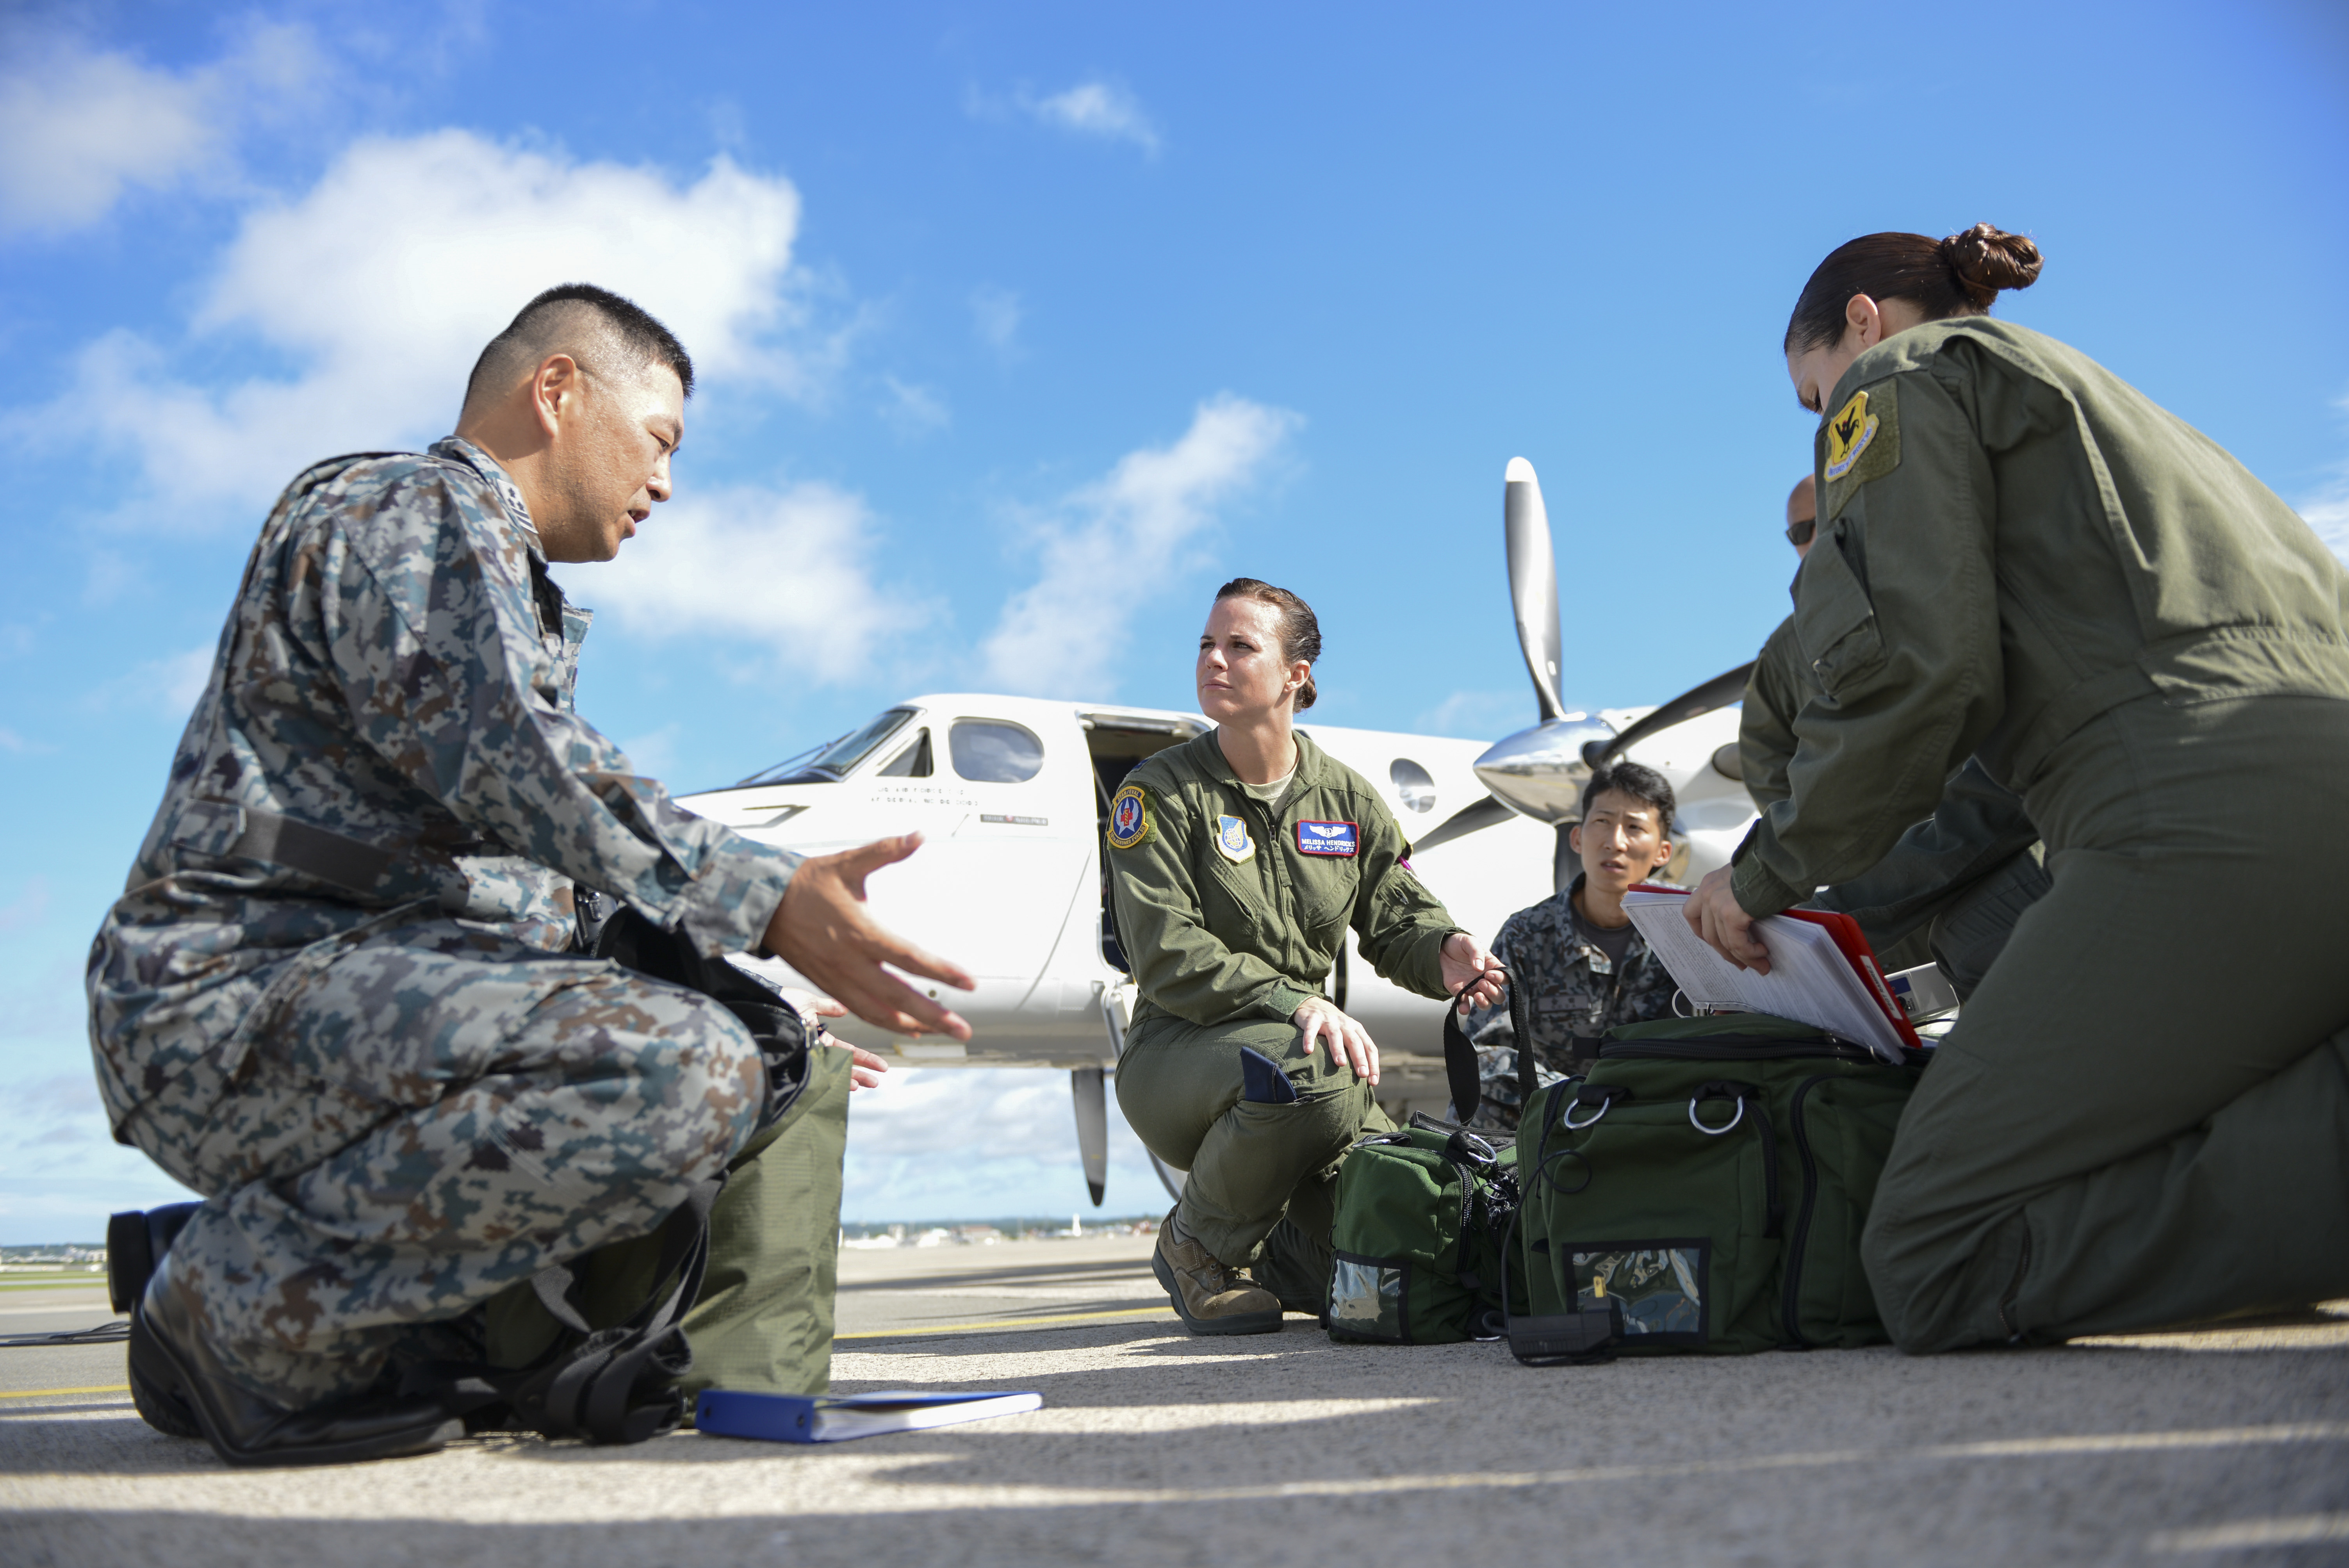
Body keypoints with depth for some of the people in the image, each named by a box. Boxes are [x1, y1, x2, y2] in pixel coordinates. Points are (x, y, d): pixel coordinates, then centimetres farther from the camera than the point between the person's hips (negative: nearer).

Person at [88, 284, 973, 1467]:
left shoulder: (519, 603, 30)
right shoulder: (417, 503, -2)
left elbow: (518, 856, 29)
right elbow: (506, 757, -19)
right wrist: (764, 902, -27)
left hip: (359, 989, 11)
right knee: (680, 1075, -33)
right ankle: (251, 1308, -15)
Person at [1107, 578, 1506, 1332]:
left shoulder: (1347, 798, 9)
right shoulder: (1158, 793, -5)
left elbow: (1399, 917, 9)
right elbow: (1169, 958, -15)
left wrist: (1444, 952, -17)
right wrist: (1295, 1002, -28)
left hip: (1306, 1044, 5)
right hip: (1177, 1056, -5)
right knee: (1302, 1069, -39)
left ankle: (1279, 1249, 21)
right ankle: (1197, 1246, -9)